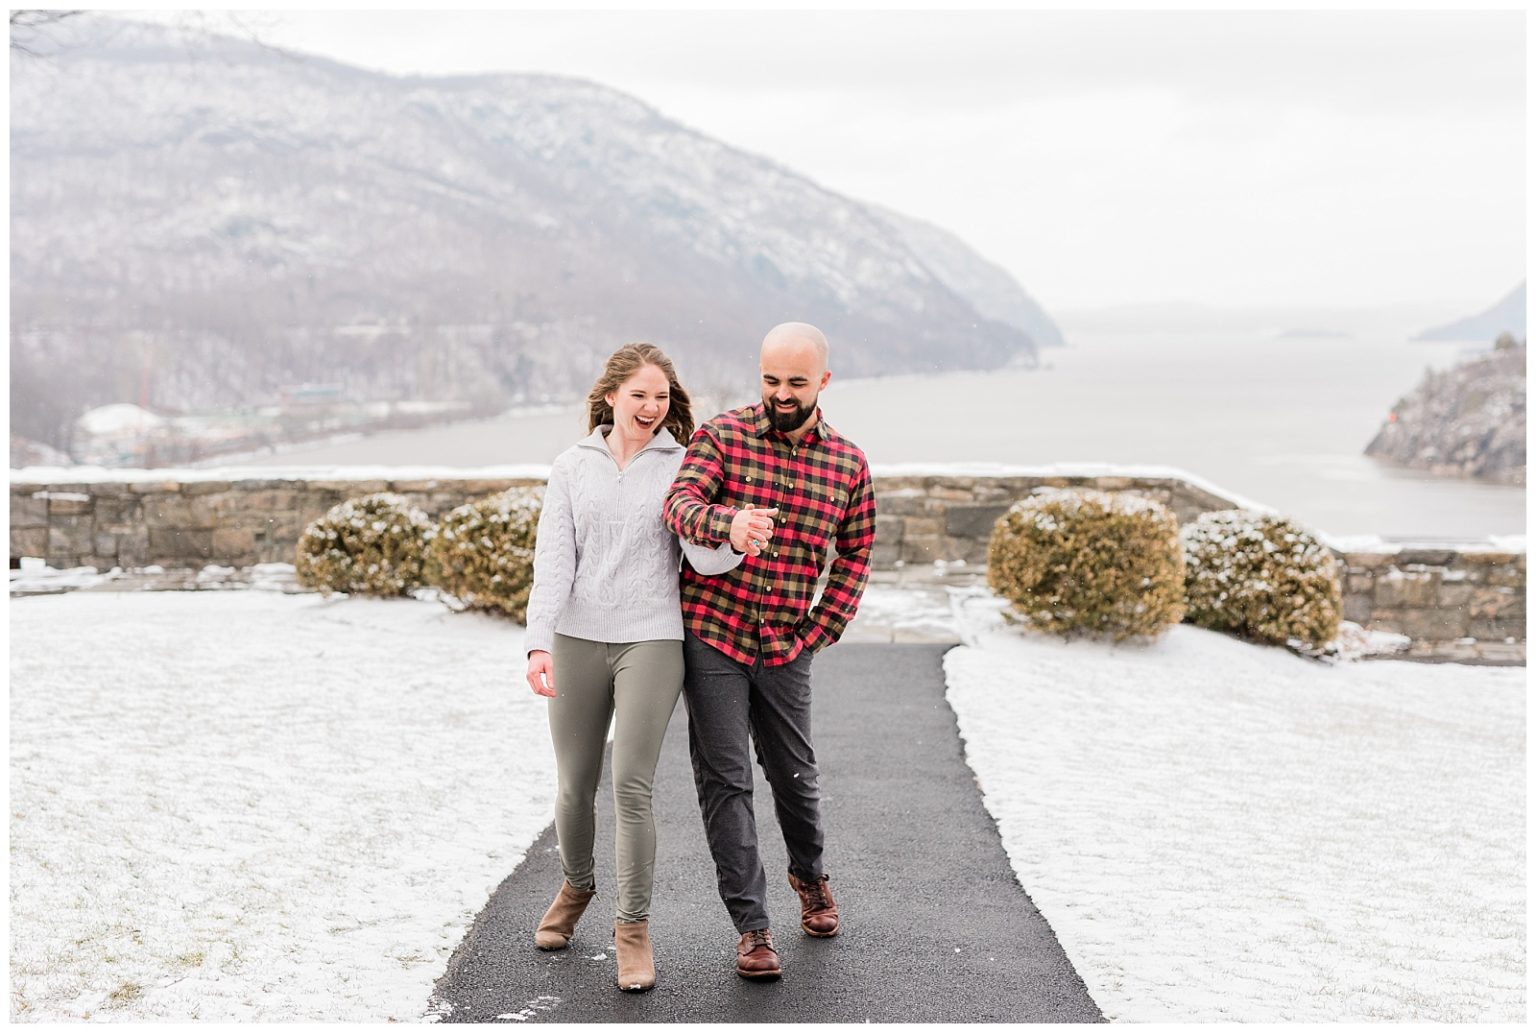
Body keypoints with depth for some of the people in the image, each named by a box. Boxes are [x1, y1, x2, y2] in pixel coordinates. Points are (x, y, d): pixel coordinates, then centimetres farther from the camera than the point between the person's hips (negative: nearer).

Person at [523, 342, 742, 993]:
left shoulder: (681, 465, 2)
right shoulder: (573, 466, 7)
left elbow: (703, 559, -7)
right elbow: (553, 559, 0)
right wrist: (539, 642, -12)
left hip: (652, 640, -2)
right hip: (577, 639, 2)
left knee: (632, 786, -9)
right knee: (575, 786, 10)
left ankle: (633, 927, 5)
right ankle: (576, 885, 38)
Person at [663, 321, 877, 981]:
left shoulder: (848, 464, 4)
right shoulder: (722, 434, -4)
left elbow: (854, 554, 12)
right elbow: (680, 502, -19)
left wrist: (821, 630, 2)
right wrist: (726, 525, -40)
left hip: (787, 647, 2)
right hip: (711, 635, -2)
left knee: (795, 773, 13)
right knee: (724, 779, -1)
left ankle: (809, 875, 42)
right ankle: (752, 926, 7)